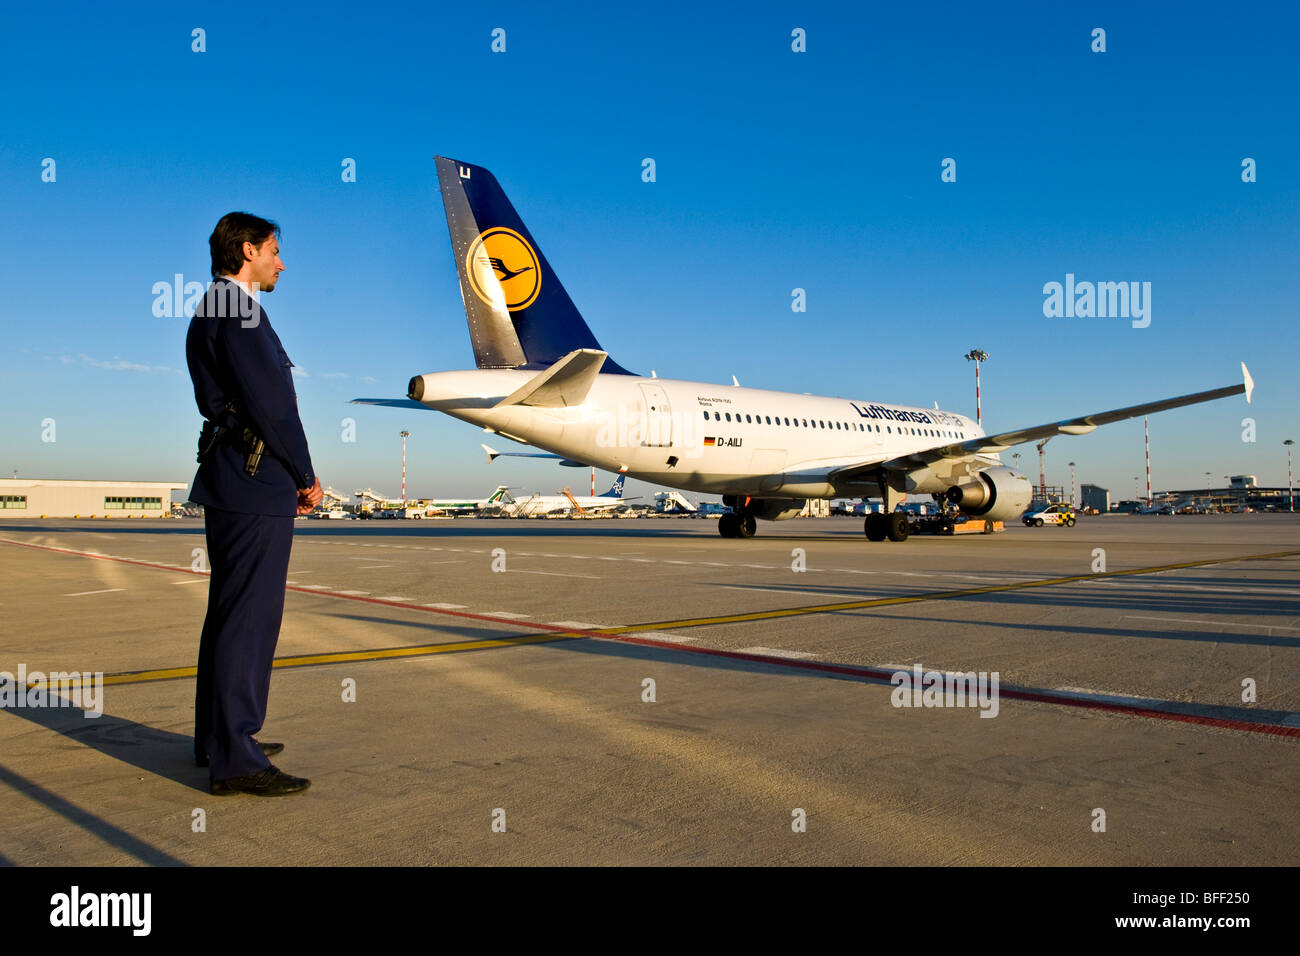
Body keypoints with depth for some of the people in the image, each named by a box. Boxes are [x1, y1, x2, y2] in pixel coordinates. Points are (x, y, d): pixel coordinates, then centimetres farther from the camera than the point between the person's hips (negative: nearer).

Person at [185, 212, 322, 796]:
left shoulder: (213, 311, 21)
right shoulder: (239, 311, -11)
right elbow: (271, 404, -17)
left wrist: (291, 476, 16)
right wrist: (306, 477, -6)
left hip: (230, 483, 11)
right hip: (255, 487, -11)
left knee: (230, 615, 16)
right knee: (249, 618, -8)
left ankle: (218, 738, 27)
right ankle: (235, 759, -3)